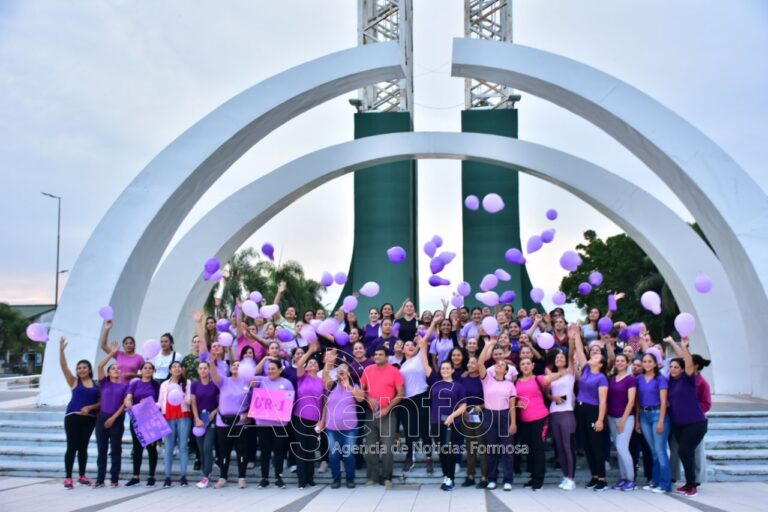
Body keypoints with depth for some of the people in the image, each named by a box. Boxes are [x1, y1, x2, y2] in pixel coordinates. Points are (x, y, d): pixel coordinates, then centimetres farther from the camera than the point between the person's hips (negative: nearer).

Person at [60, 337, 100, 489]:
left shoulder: (96, 384, 8)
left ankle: (82, 476, 18)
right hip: (73, 416, -2)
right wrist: (61, 350, -17)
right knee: (72, 447, -4)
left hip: (89, 418, 2)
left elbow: (101, 402, 7)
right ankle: (68, 478, -1)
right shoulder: (74, 382, 4)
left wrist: (90, 407, -11)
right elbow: (64, 367, -7)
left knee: (83, 447, 10)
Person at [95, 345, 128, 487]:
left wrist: (114, 417, -10)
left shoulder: (124, 386, 4)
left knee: (116, 449, 2)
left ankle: (114, 478, 7)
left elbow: (125, 403, -2)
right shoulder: (105, 383, 9)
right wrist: (111, 353, -2)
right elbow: (100, 366, -2)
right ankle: (100, 479, 7)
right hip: (102, 417, 2)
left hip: (117, 419, -2)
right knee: (101, 449, 3)